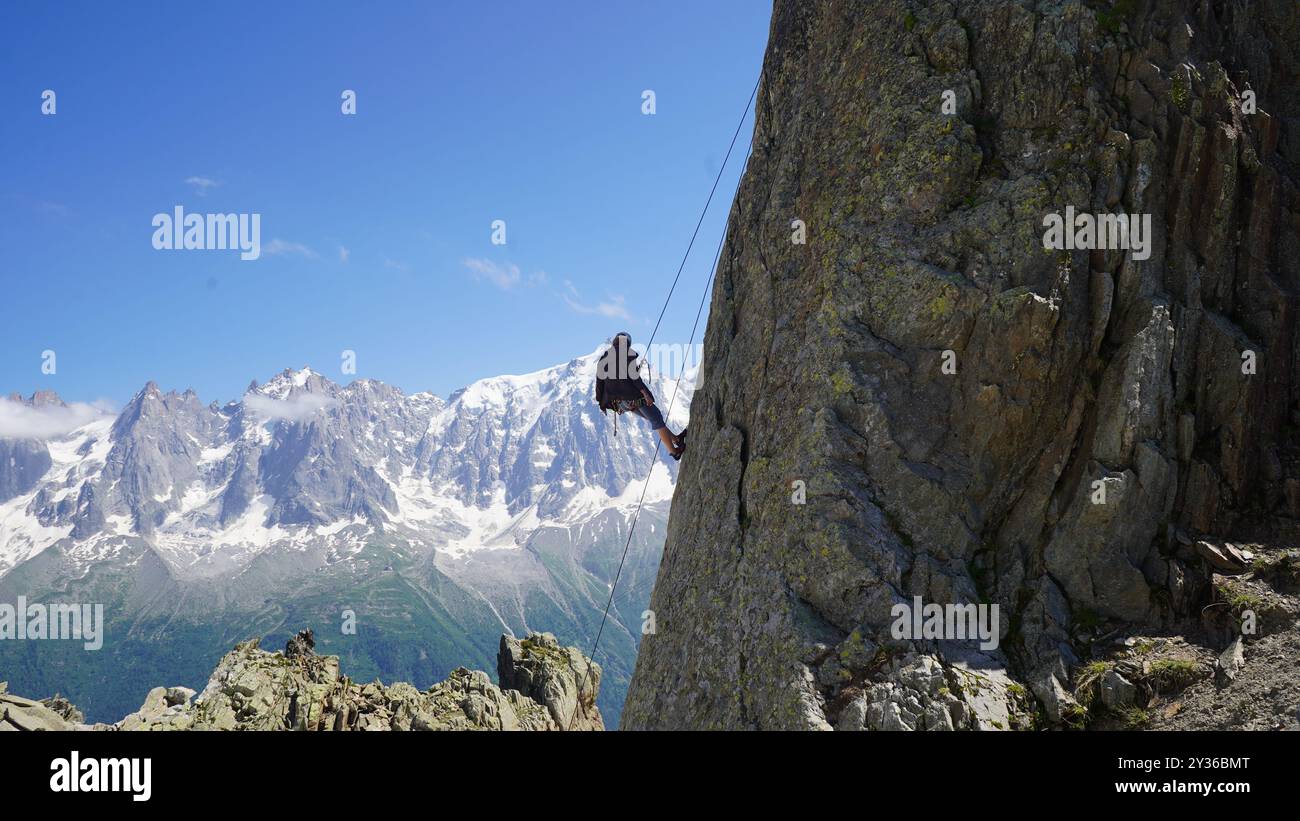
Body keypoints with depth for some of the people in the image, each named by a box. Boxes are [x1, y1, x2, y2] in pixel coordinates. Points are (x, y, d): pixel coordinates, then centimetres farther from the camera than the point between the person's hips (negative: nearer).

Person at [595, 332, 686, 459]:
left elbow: (599, 380, 10)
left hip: (618, 400, 7)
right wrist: (645, 393, -19)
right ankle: (674, 451, 1)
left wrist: (600, 401, 15)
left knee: (652, 418, 21)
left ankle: (675, 438, 27)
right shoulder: (628, 353, -6)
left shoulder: (604, 356, 12)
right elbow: (632, 375, -18)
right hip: (633, 395, -7)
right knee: (656, 419, 4)